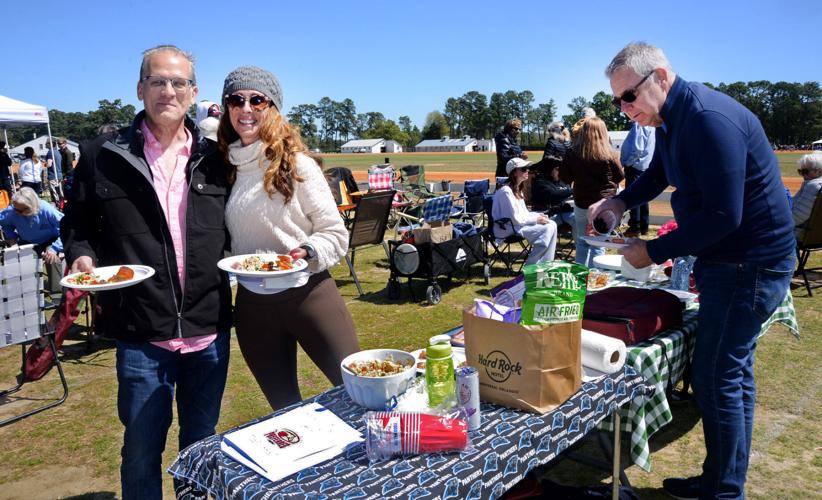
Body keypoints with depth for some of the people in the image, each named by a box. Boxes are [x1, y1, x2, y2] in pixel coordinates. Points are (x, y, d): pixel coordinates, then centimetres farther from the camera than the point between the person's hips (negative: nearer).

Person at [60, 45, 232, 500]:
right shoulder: (101, 156, 0)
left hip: (210, 333, 2)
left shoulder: (212, 159, 5)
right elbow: (76, 223, 7)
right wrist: (81, 256, -12)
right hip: (142, 337, -2)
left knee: (201, 447, 19)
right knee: (142, 451, 12)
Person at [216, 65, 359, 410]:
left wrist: (307, 252, -23)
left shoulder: (297, 165, -9)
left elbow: (336, 234, -6)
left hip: (308, 295, -4)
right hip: (253, 304, 4)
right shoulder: (223, 167, 3)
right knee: (285, 411, 18)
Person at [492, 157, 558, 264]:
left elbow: (523, 213, 18)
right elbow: (515, 219, -20)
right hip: (507, 229, -10)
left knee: (552, 224, -2)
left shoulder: (517, 189, 14)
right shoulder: (506, 191, -18)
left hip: (519, 223, 10)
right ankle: (531, 266, -10)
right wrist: (536, 219, -12)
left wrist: (538, 215, 0)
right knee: (546, 229, -19)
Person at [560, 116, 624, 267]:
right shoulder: (609, 155, -12)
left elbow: (564, 177, 0)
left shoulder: (574, 153, -7)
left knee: (582, 243, 15)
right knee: (598, 245, 6)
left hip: (581, 204, 2)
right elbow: (620, 176, 0)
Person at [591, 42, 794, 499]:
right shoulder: (671, 118, 6)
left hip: (751, 264, -10)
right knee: (733, 373, 17)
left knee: (717, 378, -3)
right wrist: (621, 201, 7)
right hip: (726, 260, 10)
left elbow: (723, 215, -28)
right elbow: (659, 173, 24)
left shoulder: (710, 120, -25)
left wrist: (654, 252, -20)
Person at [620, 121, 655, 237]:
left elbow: (637, 149, -23)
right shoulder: (651, 124, 8)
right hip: (645, 165, 9)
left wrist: (625, 162, -11)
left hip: (635, 166, -9)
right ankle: (644, 226, 22)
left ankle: (635, 228, 4)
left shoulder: (639, 124, -20)